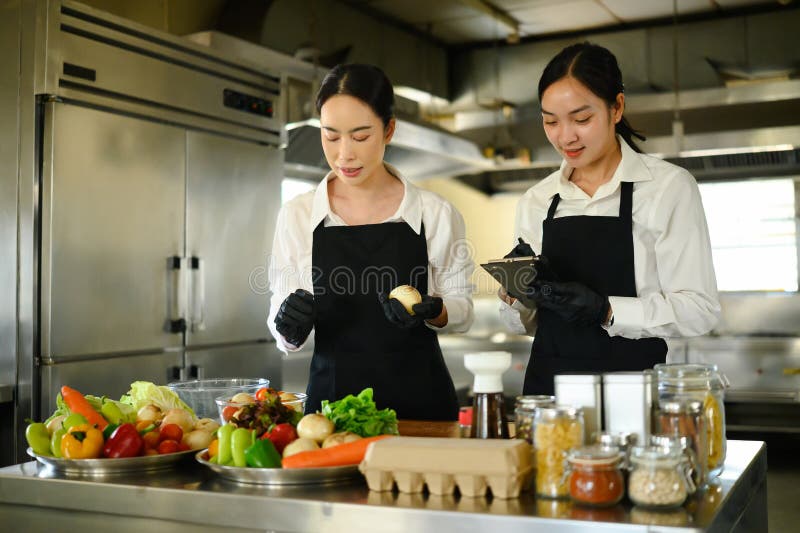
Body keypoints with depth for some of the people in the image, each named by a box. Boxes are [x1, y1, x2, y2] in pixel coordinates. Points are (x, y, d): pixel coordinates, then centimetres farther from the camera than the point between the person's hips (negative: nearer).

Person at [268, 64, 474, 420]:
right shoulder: (297, 216, 0)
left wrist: (431, 311, -13)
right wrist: (289, 326, -15)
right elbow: (286, 338, 5)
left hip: (419, 398, 0)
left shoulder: (435, 214, -2)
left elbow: (461, 310, 6)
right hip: (332, 394, 1)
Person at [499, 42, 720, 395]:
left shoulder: (670, 187, -3)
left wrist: (607, 311, -20)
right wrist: (513, 295, -7)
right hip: (547, 386, 4)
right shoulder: (535, 201, 9)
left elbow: (699, 309, -8)